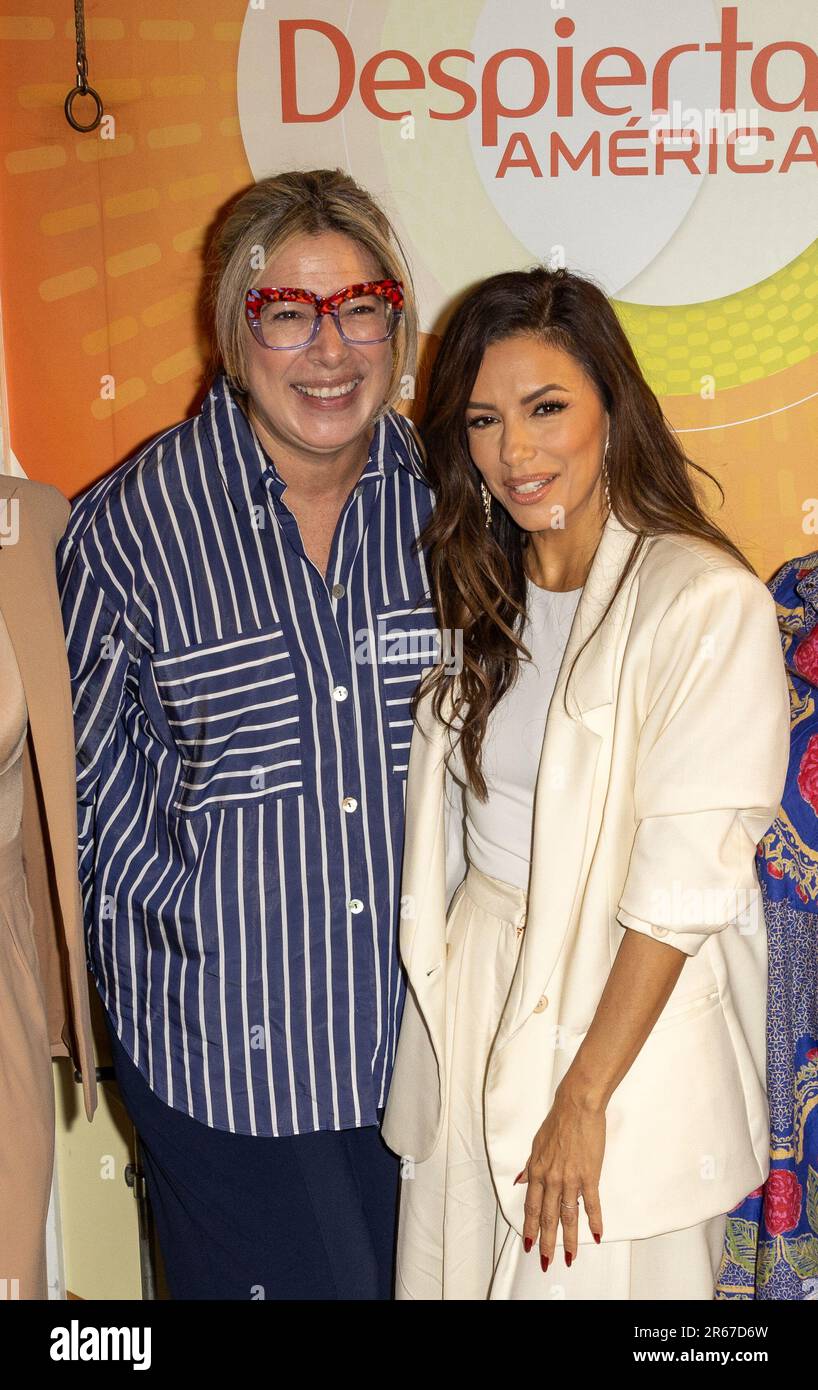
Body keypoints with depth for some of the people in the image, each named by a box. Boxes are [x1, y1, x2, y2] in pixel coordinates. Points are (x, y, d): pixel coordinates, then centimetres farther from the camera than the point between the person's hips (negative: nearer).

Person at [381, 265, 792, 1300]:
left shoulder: (707, 602, -16)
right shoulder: (474, 592, 5)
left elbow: (685, 884, -18)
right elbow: (446, 825, 10)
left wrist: (584, 1098, -16)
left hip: (627, 1012, -5)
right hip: (468, 1002, 6)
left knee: (590, 1274, 10)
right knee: (456, 1268, 17)